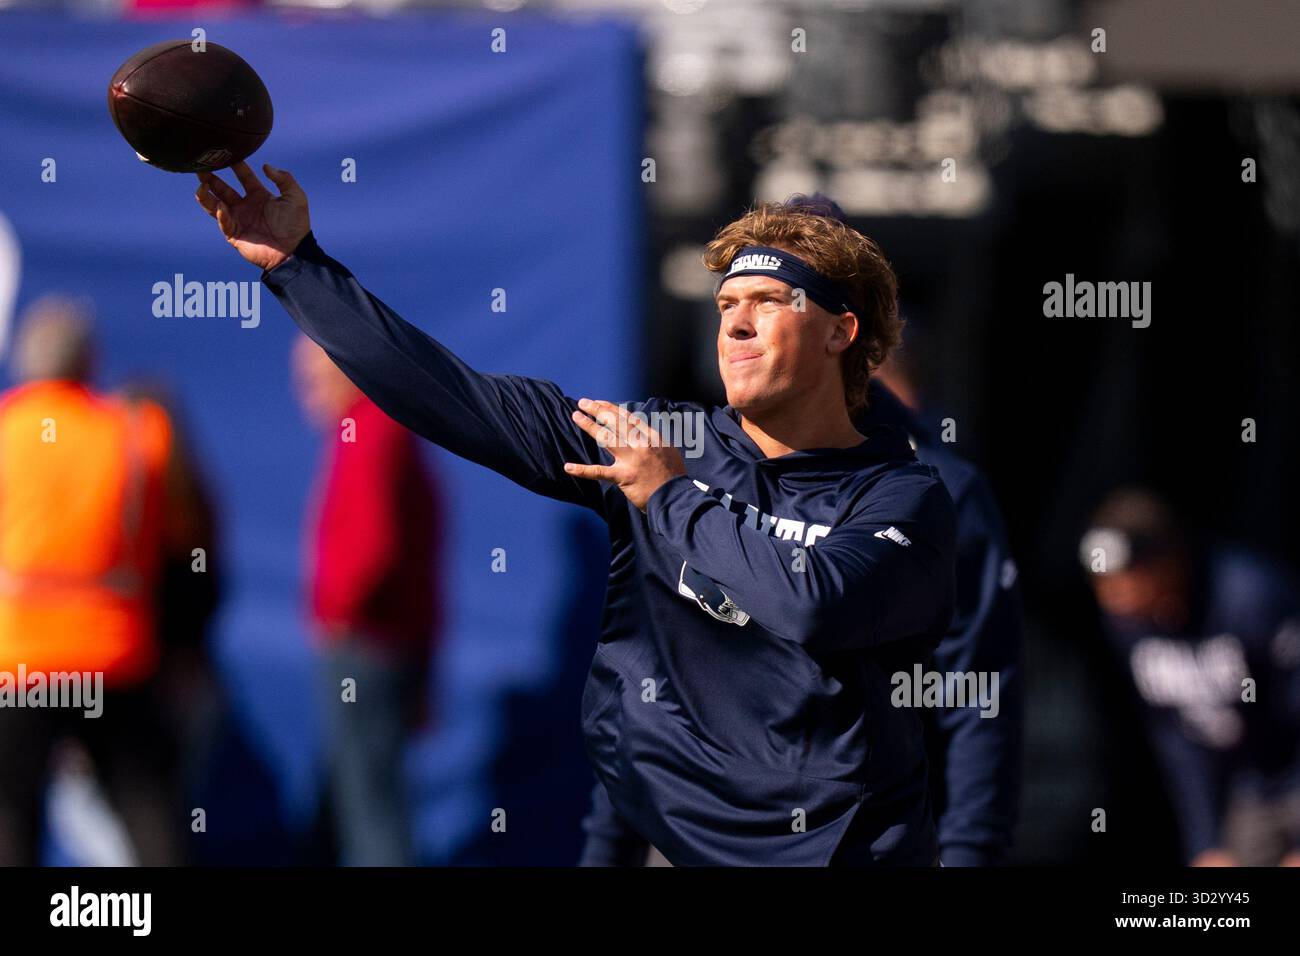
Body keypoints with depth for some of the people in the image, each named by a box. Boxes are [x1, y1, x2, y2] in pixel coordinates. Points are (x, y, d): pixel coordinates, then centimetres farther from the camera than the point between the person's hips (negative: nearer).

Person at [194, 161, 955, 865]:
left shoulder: (903, 498, -3)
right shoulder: (652, 445, 8)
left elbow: (812, 604, -23)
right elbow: (453, 398, 6)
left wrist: (671, 499, -9)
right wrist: (296, 263, 3)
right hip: (648, 830, 4)